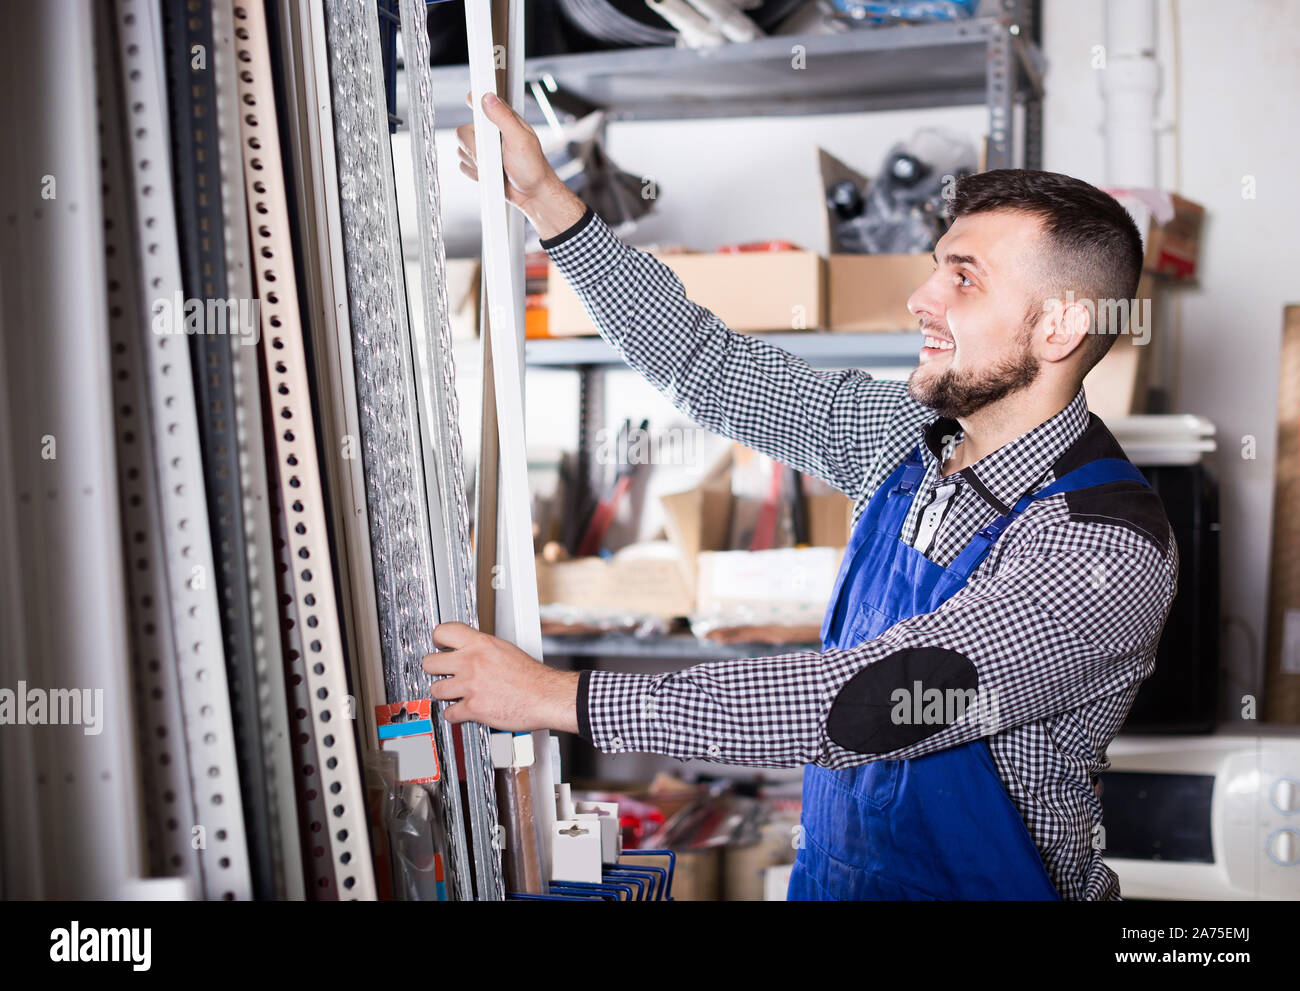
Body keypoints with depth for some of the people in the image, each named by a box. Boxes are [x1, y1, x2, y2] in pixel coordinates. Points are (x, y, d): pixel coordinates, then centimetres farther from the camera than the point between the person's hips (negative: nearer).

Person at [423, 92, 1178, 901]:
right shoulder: (913, 435, 0)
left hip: (981, 884, -6)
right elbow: (711, 365, 9)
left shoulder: (1109, 547, -22)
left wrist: (562, 697, -26)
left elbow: (872, 703, -28)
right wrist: (545, 199, 6)